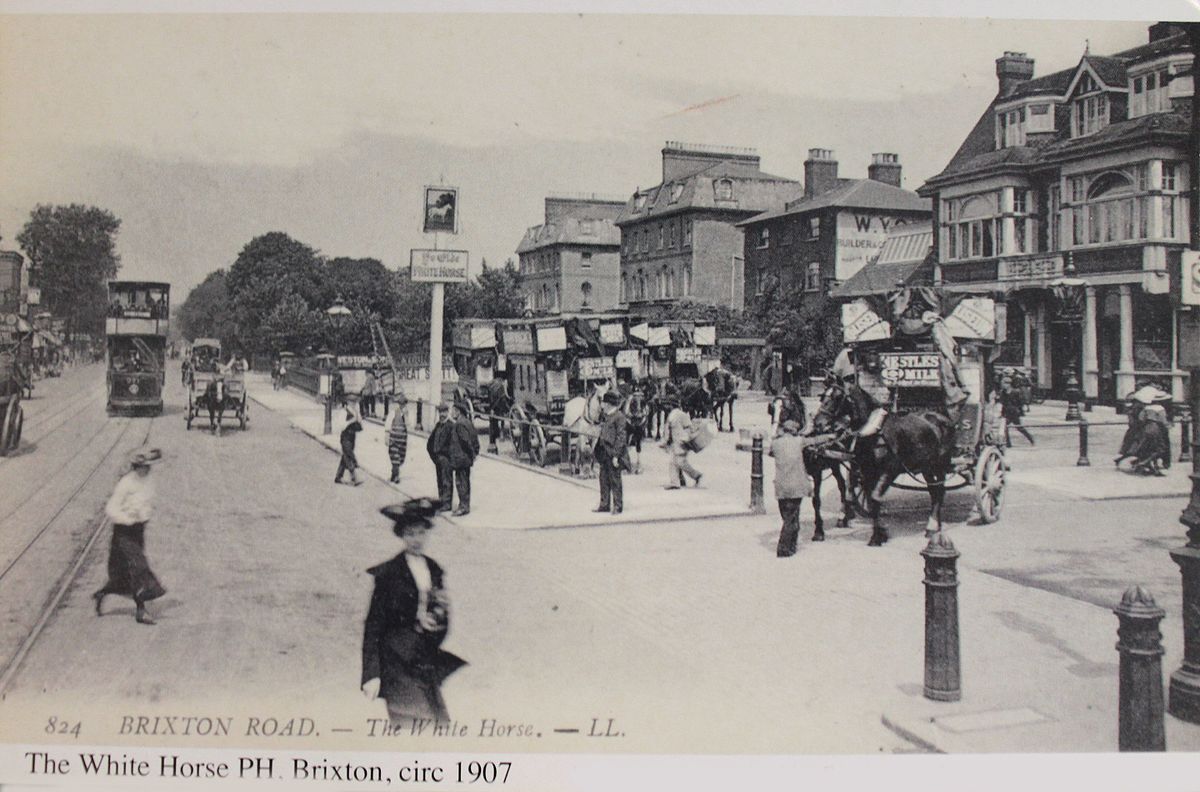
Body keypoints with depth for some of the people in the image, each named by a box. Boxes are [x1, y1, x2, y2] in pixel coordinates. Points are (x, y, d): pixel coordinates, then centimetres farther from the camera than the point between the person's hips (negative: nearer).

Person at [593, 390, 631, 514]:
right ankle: (605, 505, 21)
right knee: (604, 479, 12)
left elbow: (621, 437, -16)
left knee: (615, 480, -1)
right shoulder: (605, 417, 13)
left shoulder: (619, 417, -14)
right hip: (604, 455, 8)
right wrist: (598, 452, 17)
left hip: (613, 455, -8)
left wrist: (616, 455, -19)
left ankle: (618, 506, 8)